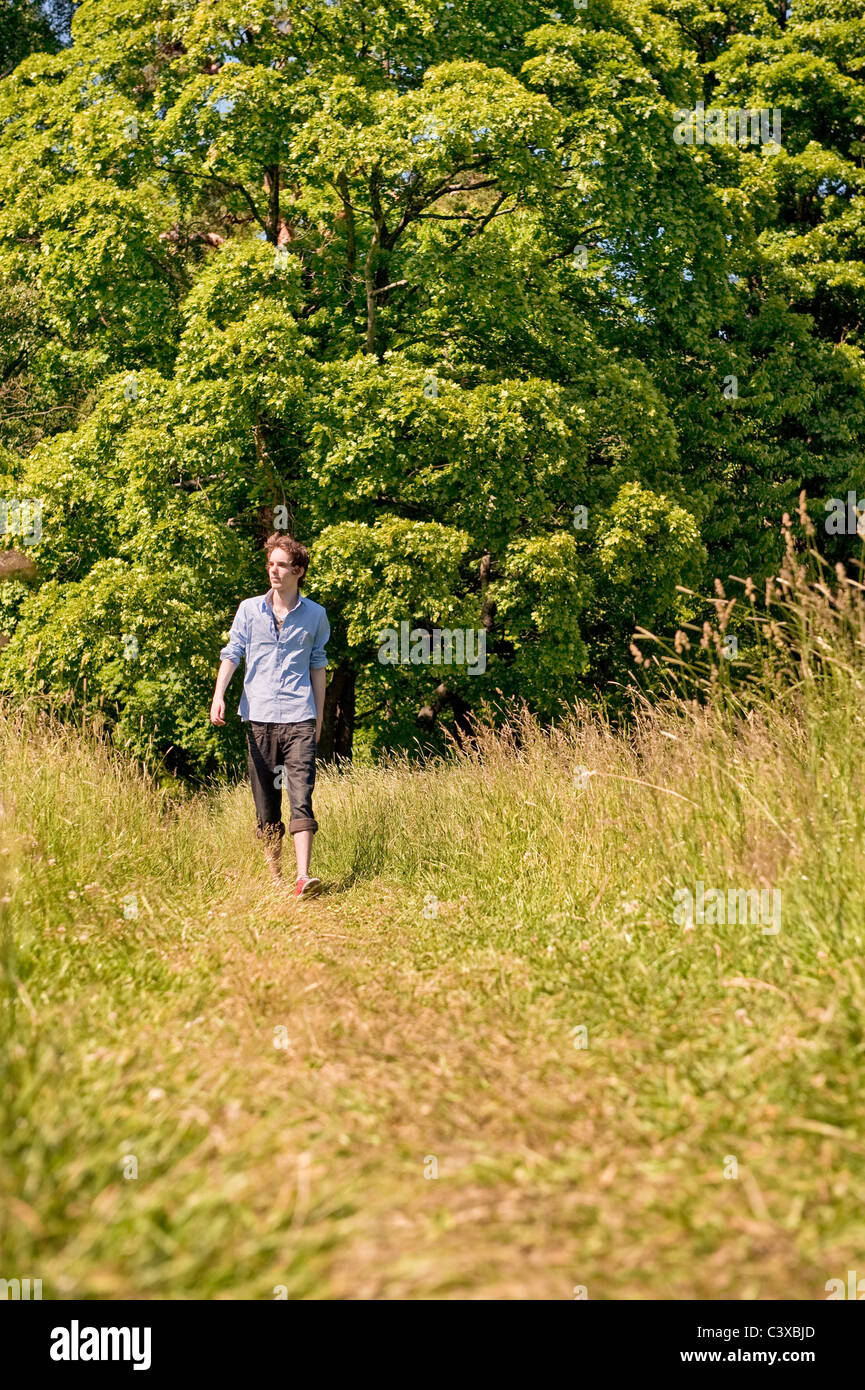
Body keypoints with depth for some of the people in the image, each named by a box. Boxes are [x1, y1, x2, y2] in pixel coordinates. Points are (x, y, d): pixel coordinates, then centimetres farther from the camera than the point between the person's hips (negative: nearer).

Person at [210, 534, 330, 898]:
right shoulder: (249, 609, 9)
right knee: (265, 799, 6)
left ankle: (303, 876, -18)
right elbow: (231, 653, 4)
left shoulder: (315, 615, 8)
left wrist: (319, 717, 16)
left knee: (301, 796, -13)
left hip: (299, 718, -1)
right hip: (259, 717, 2)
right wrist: (219, 695, -12)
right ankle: (272, 874, 16)